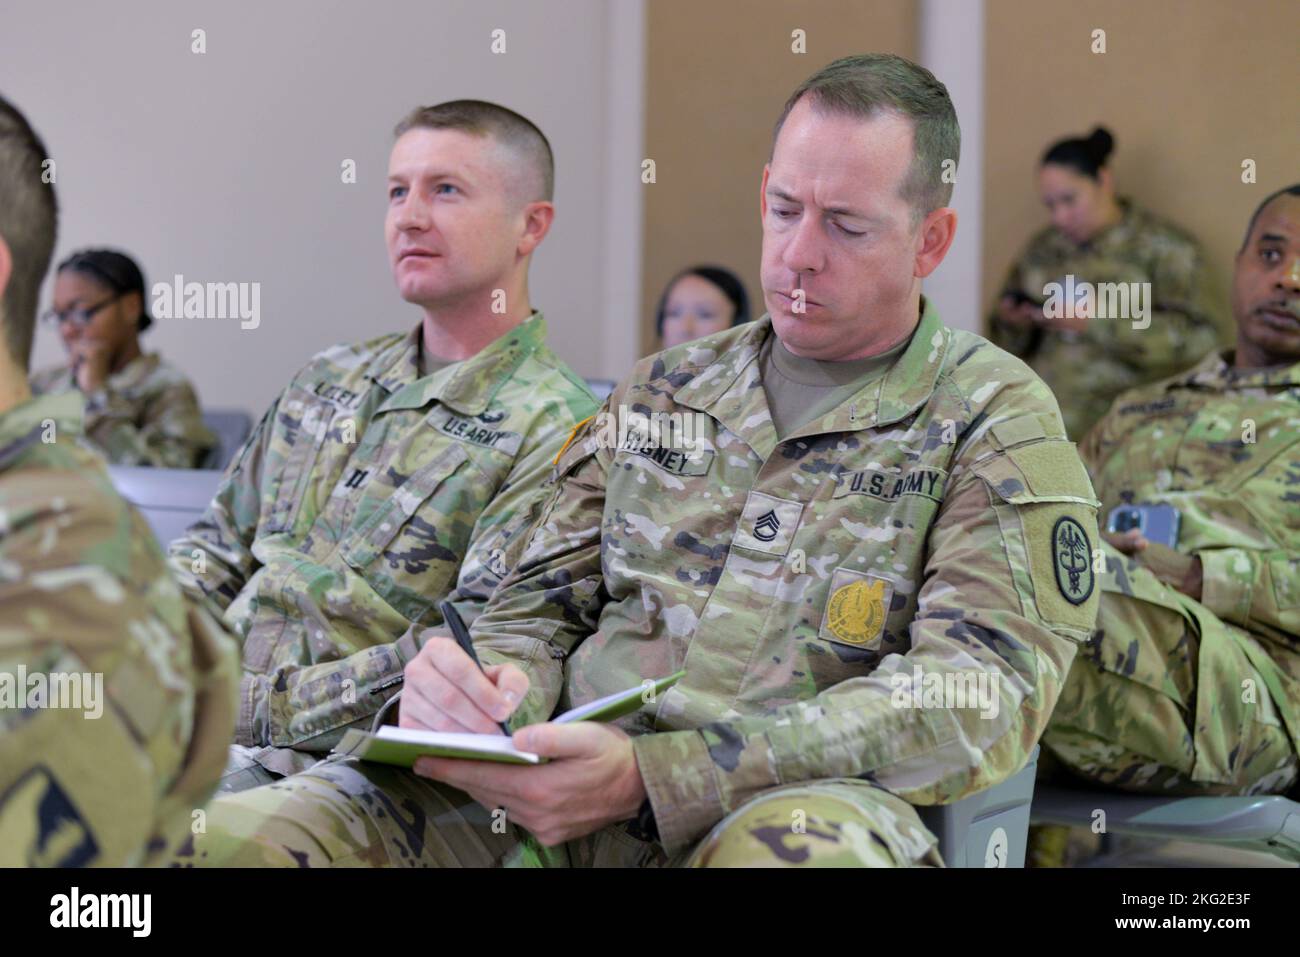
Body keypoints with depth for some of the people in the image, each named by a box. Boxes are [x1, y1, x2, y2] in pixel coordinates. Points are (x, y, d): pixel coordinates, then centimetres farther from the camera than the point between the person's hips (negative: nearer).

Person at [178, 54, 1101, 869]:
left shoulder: (999, 422, 5)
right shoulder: (663, 392, 21)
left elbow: (985, 686, -8)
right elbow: (539, 609, 22)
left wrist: (649, 777, -19)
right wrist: (478, 692, -7)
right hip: (562, 780, 4)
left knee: (797, 847, -43)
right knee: (234, 839, -19)